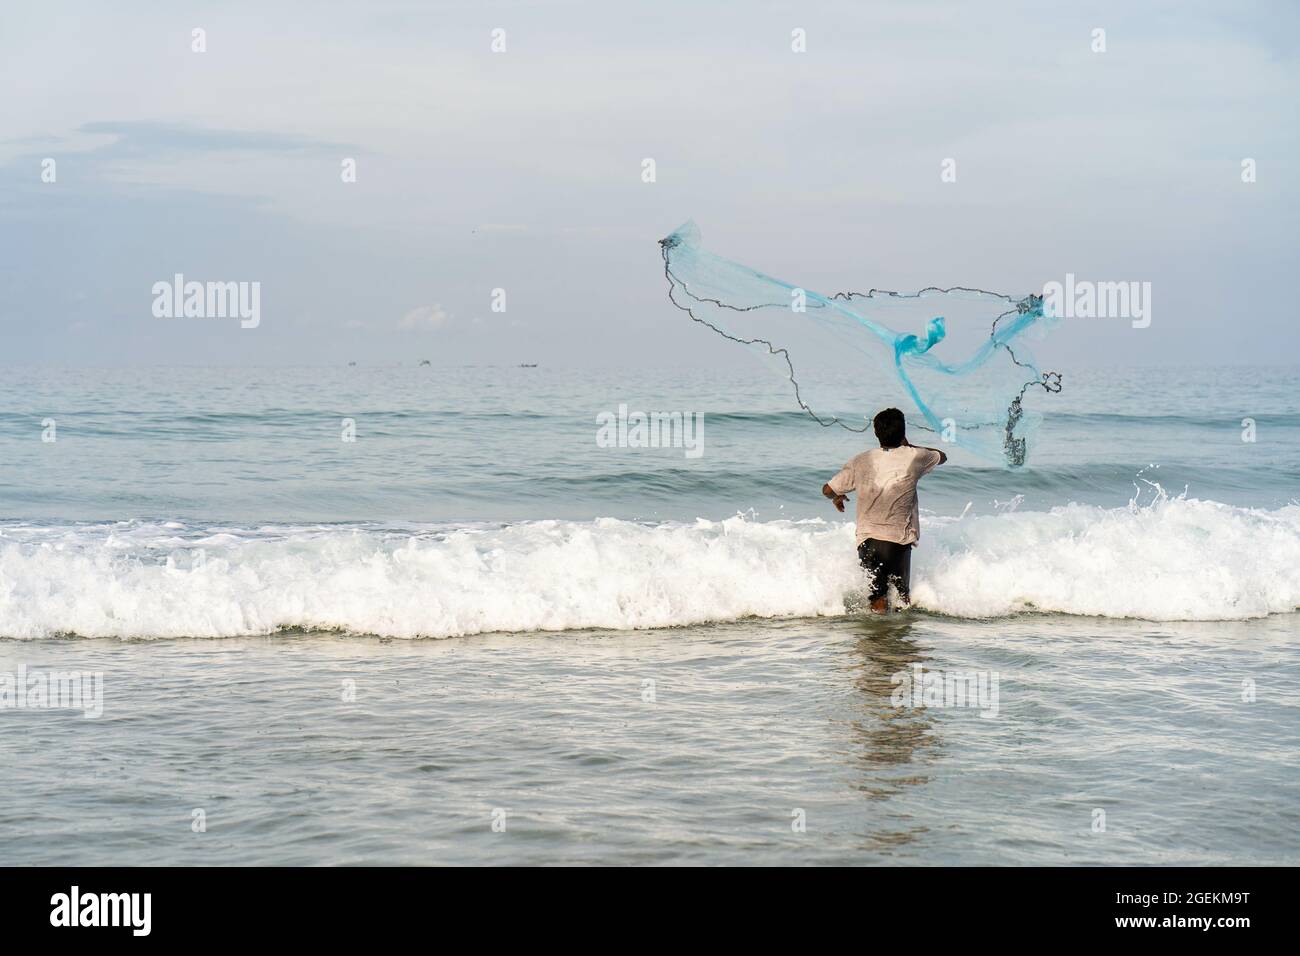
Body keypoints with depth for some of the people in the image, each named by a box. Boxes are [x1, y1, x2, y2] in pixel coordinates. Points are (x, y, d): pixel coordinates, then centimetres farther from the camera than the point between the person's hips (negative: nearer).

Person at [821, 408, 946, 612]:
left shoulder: (861, 462, -2)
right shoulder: (914, 457, -4)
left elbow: (827, 490, 4)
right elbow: (941, 456, 19)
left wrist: (837, 497, 27)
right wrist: (908, 446, 29)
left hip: (867, 539, 1)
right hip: (899, 539, -1)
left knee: (877, 599, 5)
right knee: (903, 596, 15)